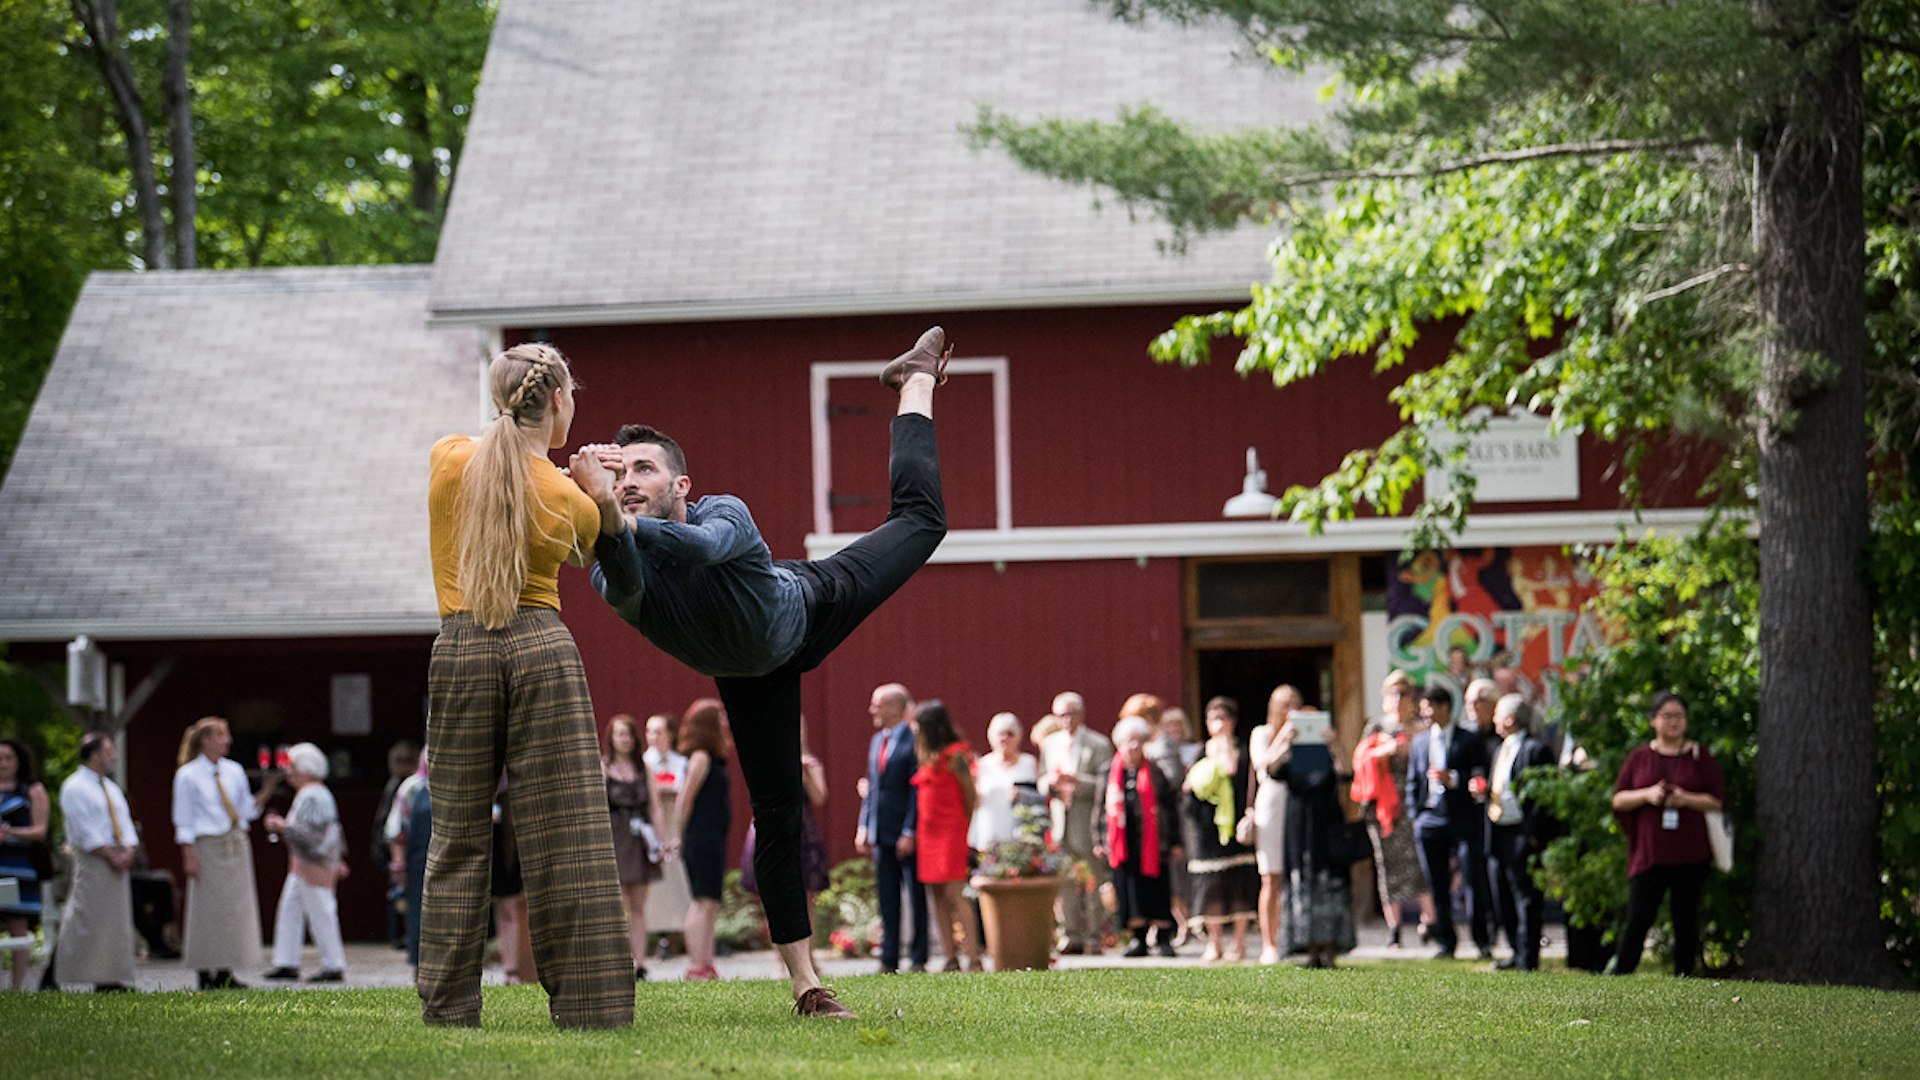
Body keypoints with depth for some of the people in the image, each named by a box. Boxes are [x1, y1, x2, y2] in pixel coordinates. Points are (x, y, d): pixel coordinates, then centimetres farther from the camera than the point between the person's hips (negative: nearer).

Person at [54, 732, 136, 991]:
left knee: (118, 919, 6)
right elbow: (84, 830, -13)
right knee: (91, 919, -9)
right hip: (91, 860, -8)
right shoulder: (75, 788, -7)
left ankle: (115, 979, 8)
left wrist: (128, 851, -3)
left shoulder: (112, 789, 19)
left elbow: (125, 822, 15)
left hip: (118, 860, 8)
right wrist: (109, 854, -16)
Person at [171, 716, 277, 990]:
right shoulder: (188, 776, -5)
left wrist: (266, 791, 0)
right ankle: (205, 975, 1)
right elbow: (184, 821, -5)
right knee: (208, 909, -5)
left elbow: (248, 810, 15)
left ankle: (225, 974, 10)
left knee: (235, 907, 4)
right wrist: (189, 856, -12)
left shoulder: (234, 771, 10)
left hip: (237, 845, 6)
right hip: (208, 845, -6)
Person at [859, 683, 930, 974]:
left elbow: (917, 789, -14)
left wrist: (909, 832, -17)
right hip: (882, 834, 8)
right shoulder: (877, 740, 14)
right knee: (887, 898, 8)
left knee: (917, 897, 1)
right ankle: (889, 959, 10)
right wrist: (864, 826, 11)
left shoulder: (913, 740, -11)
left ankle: (918, 959, 5)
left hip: (907, 833, -8)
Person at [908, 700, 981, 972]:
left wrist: (965, 828, 0)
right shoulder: (926, 757, 14)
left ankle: (974, 959, -13)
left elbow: (971, 796, -6)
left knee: (954, 894, -13)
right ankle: (950, 959, 6)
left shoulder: (954, 756, -8)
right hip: (927, 832, 8)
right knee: (937, 897, 4)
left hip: (951, 831, -8)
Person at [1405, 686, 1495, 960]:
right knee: (1438, 886, 3)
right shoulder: (1419, 743, 16)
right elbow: (1412, 782, 18)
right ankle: (1446, 943, 9)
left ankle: (1483, 941, 2)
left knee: (1474, 881, -6)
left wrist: (1454, 779, -17)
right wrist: (1416, 816, 7)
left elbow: (1480, 779, -3)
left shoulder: (1470, 741, 3)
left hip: (1464, 820, -4)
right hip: (1430, 821, 4)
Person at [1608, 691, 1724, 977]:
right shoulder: (1640, 758, 11)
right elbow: (1618, 800, 8)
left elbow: (1719, 801, 3)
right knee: (1638, 919, -6)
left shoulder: (1700, 757, 8)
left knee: (1686, 921, 3)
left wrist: (1687, 799, -13)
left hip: (1690, 855, 0)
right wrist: (1646, 795, -10)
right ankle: (1619, 973, 0)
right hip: (1648, 854, 0)